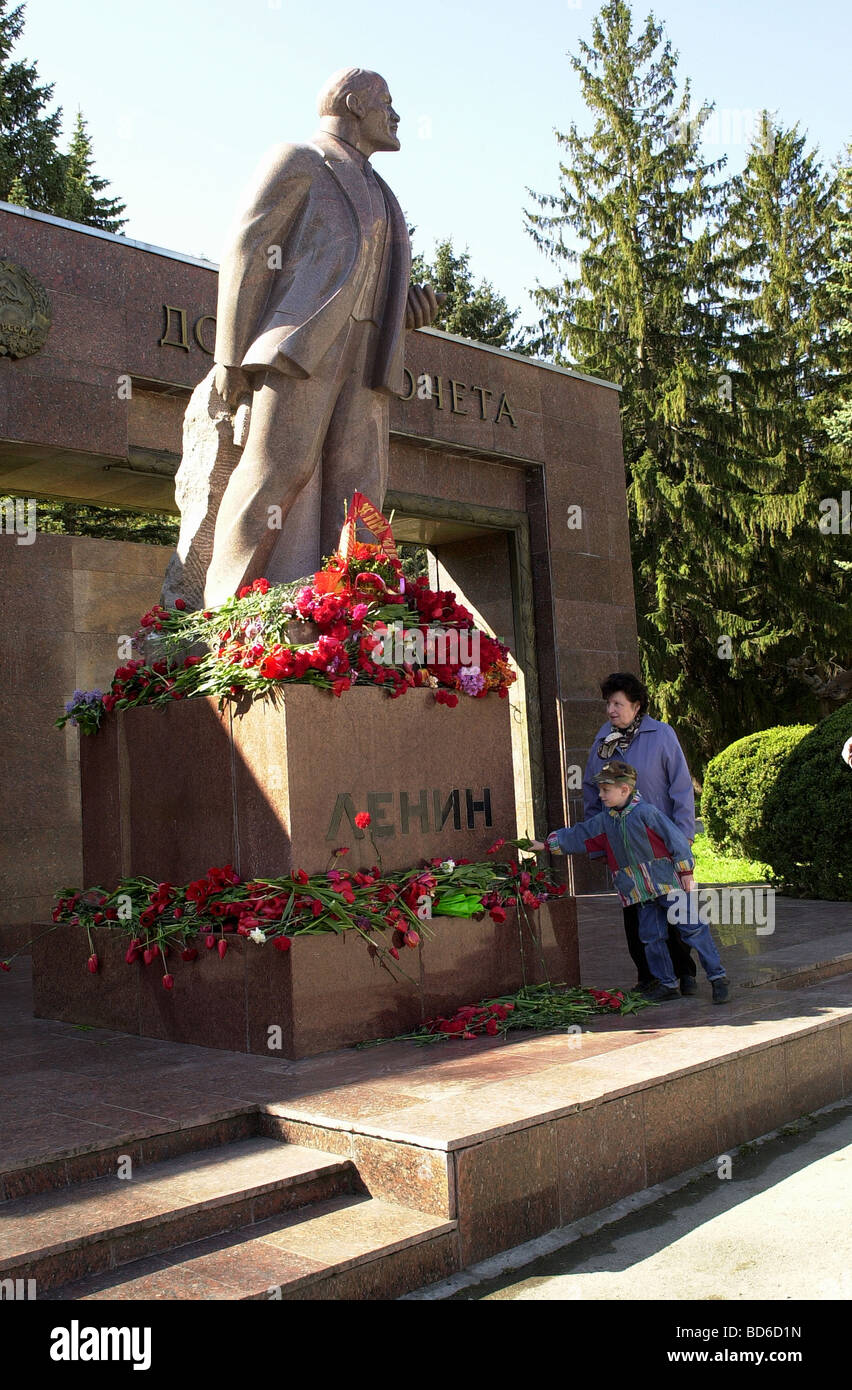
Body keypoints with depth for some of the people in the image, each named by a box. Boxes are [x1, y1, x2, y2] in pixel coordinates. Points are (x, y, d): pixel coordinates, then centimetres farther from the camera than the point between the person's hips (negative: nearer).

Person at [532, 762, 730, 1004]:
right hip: (640, 891, 7)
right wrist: (547, 844, 16)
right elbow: (578, 836, 16)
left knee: (693, 928, -5)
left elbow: (674, 837, -10)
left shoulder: (645, 812, -12)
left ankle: (718, 978, 2)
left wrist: (685, 871, -8)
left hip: (668, 882, -6)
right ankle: (667, 985, 15)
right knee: (651, 936, 6)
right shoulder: (604, 821, 8)